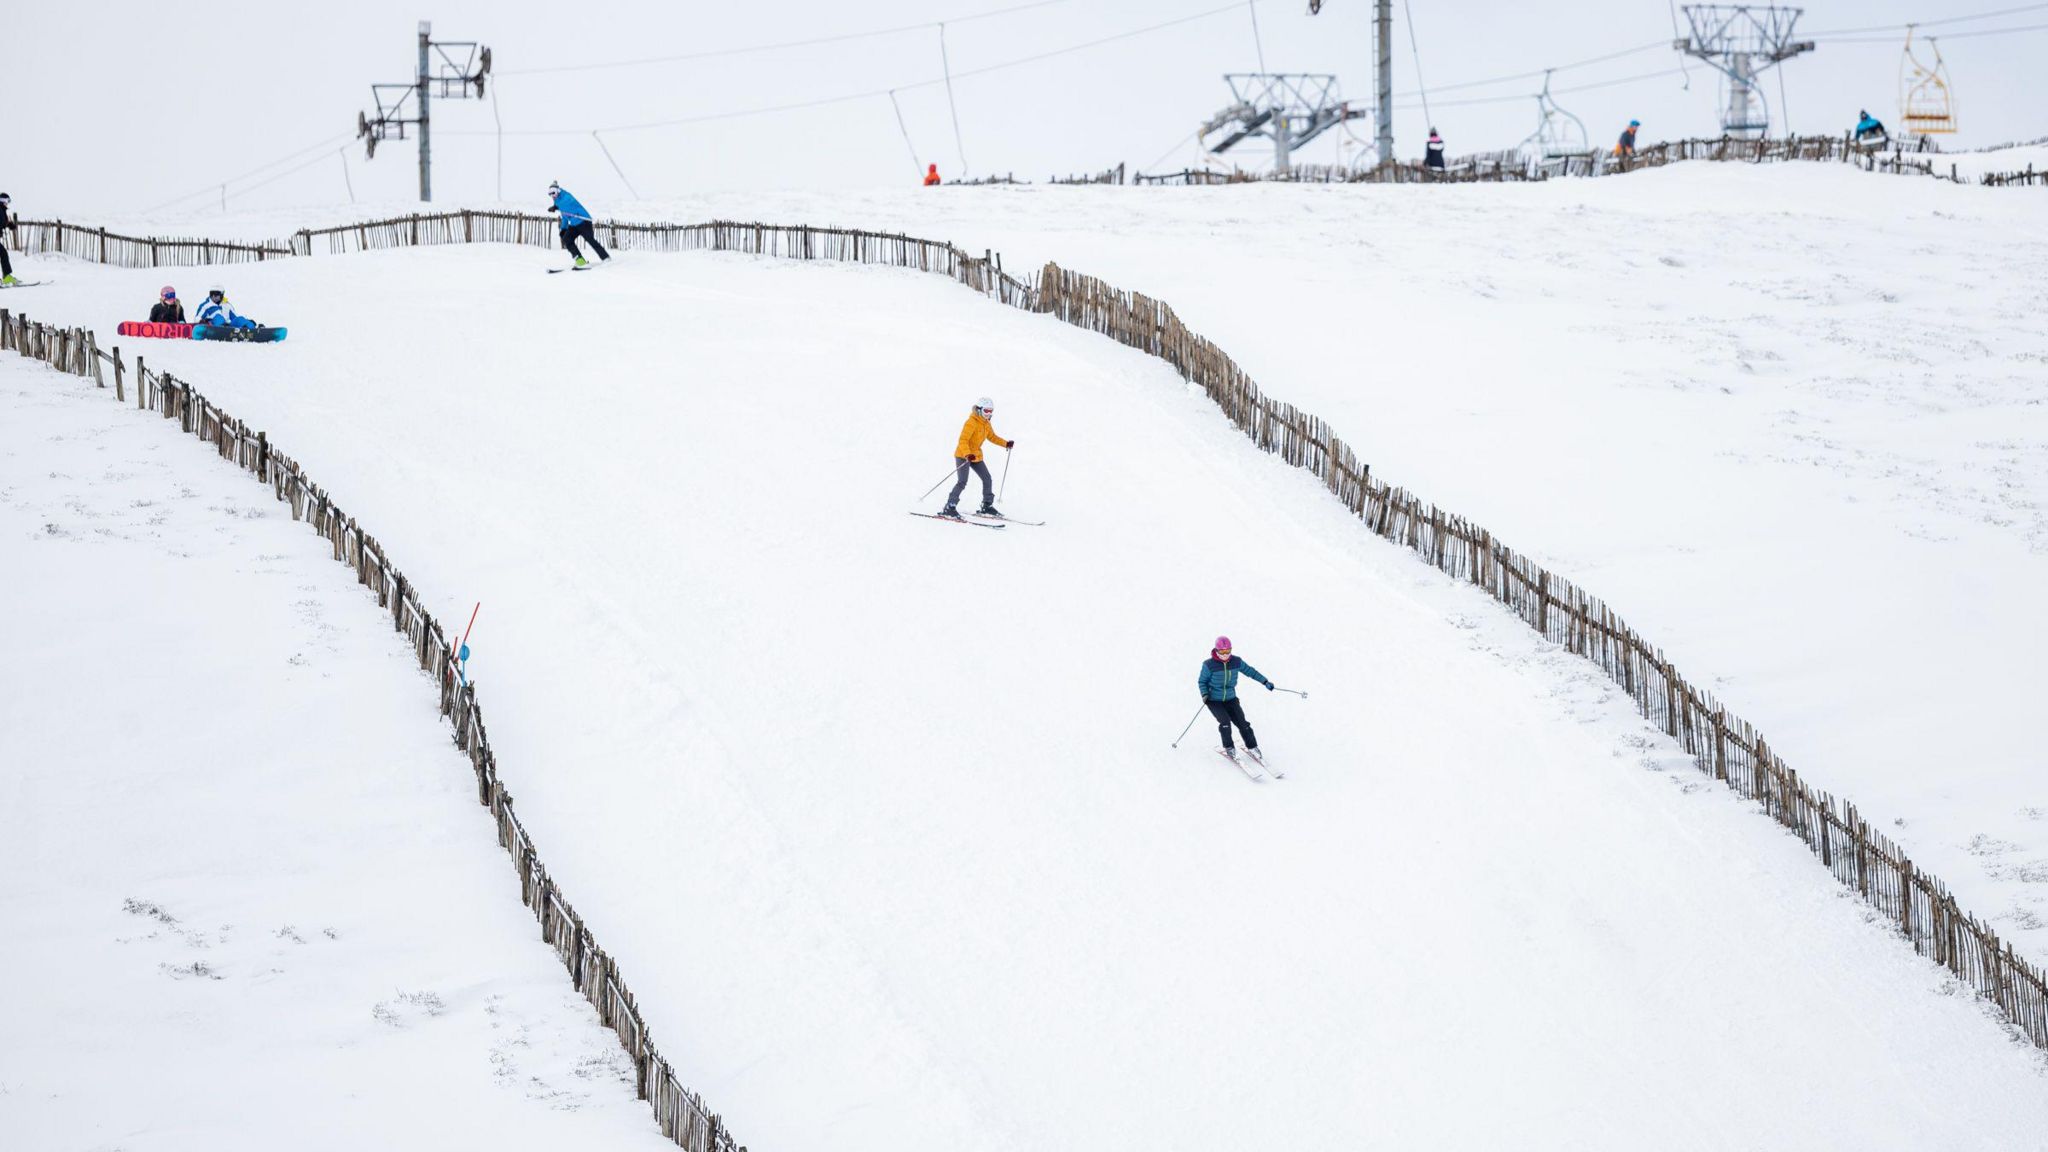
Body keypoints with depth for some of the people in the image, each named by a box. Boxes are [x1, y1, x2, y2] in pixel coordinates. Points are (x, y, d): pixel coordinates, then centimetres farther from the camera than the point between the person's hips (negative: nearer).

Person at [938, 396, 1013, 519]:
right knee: (962, 482, -19)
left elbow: (992, 437, 23)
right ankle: (949, 507, -19)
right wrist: (967, 454, -43)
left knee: (987, 480, 8)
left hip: (976, 456, 9)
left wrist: (1006, 443, 10)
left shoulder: (986, 423, 7)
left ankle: (987, 506, 21)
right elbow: (963, 440, -27)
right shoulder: (971, 422, -20)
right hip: (963, 455, -9)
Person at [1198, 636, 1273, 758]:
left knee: (1242, 722, -4)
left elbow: (1250, 671, 8)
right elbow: (1202, 681, -3)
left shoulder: (1236, 662, -5)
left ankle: (1252, 747, 11)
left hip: (1231, 699, 3)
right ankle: (1229, 748, -2)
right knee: (1225, 721, -21)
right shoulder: (1209, 665, -15)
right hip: (1214, 701, -3)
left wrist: (1265, 682, 7)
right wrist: (1205, 694, -19)